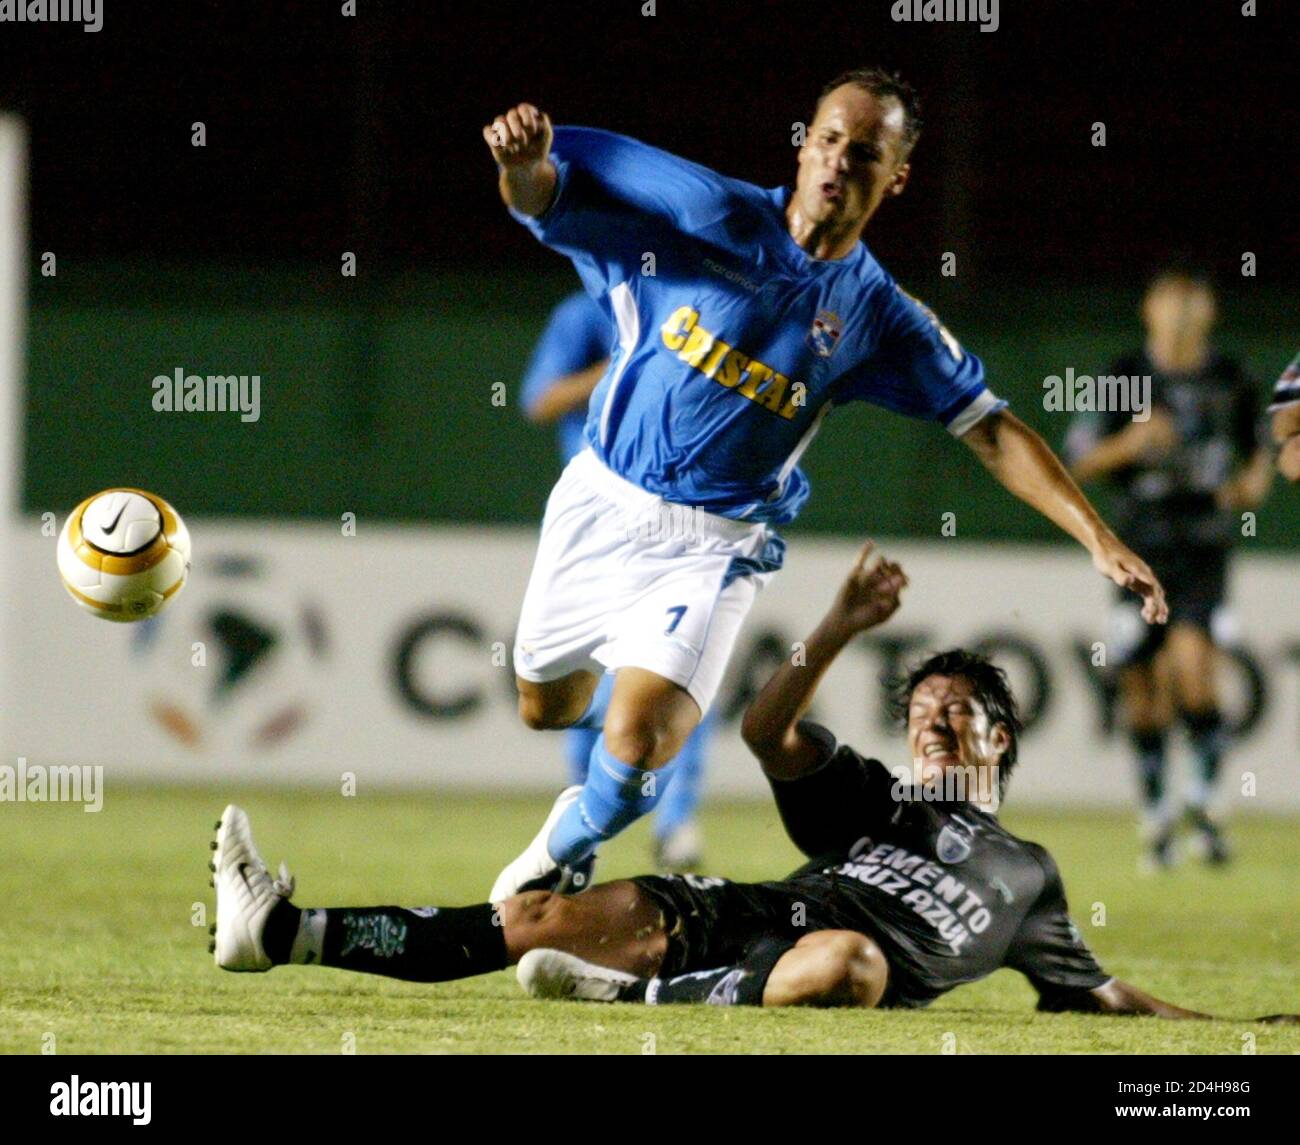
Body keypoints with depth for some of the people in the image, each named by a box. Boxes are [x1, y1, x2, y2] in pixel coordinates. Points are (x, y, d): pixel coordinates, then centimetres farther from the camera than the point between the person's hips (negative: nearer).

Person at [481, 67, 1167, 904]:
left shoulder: (877, 316, -4)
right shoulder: (710, 213, -9)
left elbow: (990, 428, 0)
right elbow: (542, 197, -12)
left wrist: (1100, 540, -9)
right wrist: (527, 161, -38)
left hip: (714, 547, -1)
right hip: (602, 502, 1)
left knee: (635, 749, -18)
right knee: (546, 709, 19)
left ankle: (563, 854, 16)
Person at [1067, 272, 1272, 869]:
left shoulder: (1231, 380, 6)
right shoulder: (1124, 378, 1)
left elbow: (1259, 450, 21)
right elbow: (1080, 461, 2)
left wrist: (1252, 483, 0)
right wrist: (1129, 444, -16)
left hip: (1204, 549, 0)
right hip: (1140, 550, 1)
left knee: (1192, 665, -20)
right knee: (1141, 687, 2)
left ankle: (1202, 801, -8)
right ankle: (1155, 814, 16)